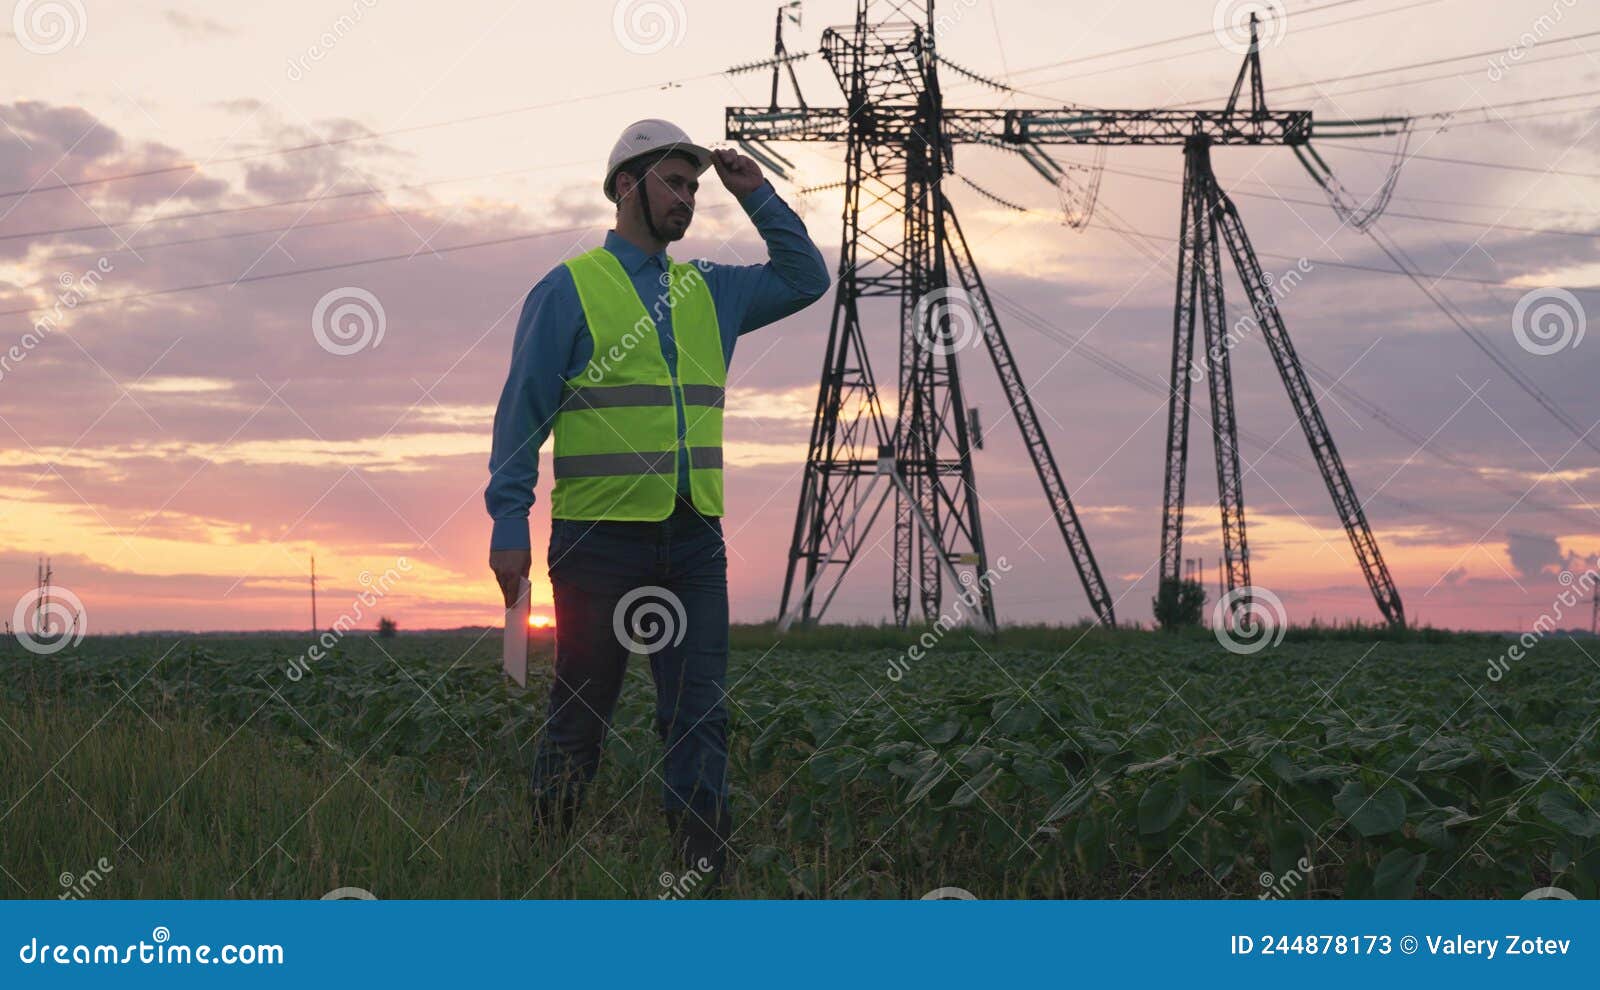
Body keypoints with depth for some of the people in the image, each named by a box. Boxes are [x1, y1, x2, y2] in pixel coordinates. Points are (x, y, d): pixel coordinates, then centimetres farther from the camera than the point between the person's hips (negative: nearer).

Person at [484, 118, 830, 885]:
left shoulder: (710, 291, 15)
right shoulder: (568, 289, -1)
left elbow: (806, 279, 27)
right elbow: (522, 412, -3)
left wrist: (756, 197, 15)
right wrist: (509, 526, -9)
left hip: (694, 539, 5)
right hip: (600, 538, -4)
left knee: (702, 713, 1)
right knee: (580, 712, 4)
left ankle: (702, 864, 5)